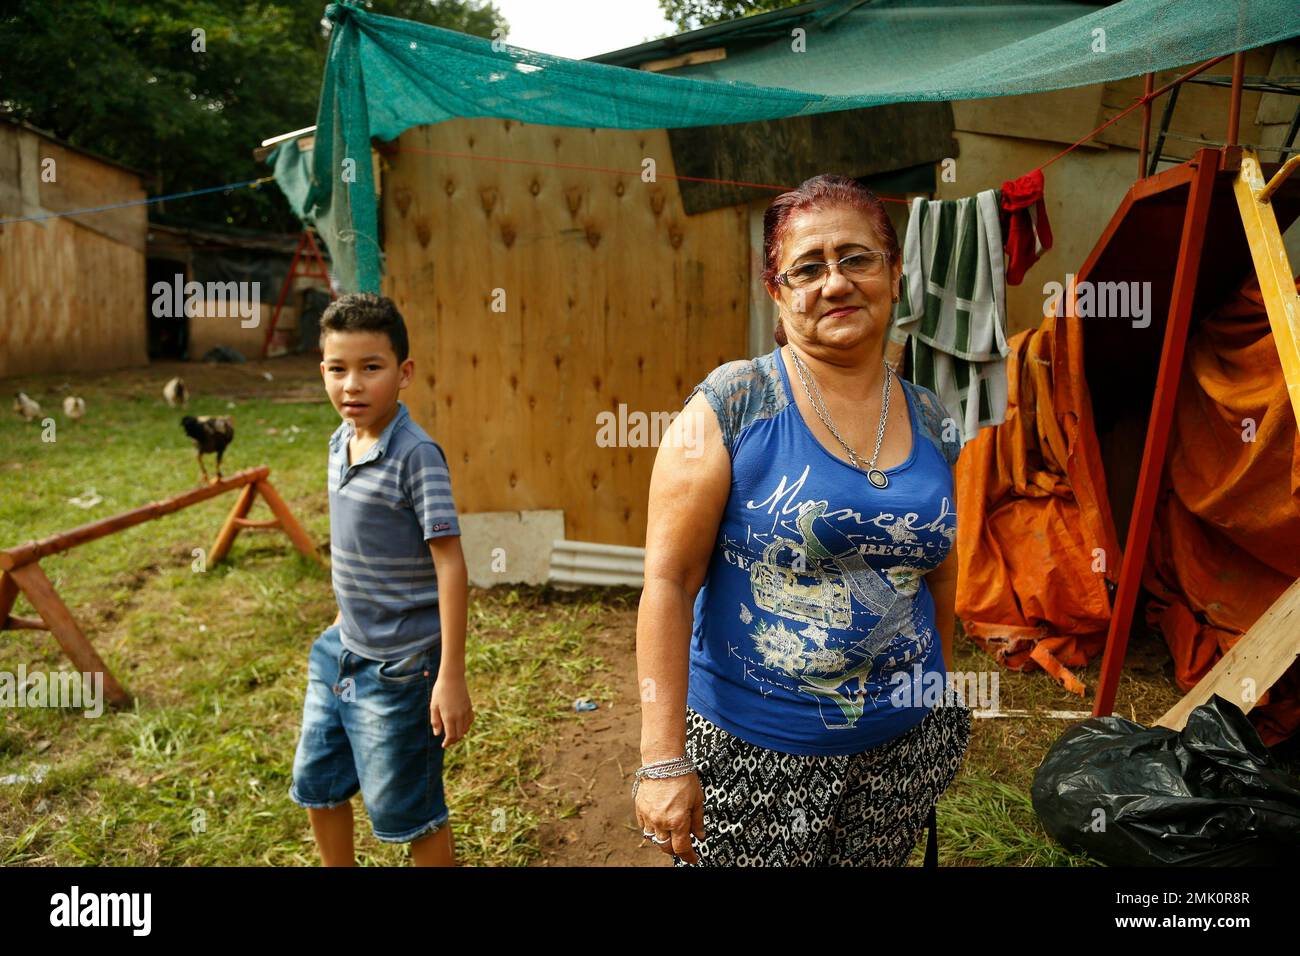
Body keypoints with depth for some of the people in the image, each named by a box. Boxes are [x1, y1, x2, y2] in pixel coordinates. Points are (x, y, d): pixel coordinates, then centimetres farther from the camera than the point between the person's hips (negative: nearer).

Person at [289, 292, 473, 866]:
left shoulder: (416, 456, -21)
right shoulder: (339, 443, 2)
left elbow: (450, 565, -22)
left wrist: (451, 677, -23)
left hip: (398, 667, -8)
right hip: (340, 652, 8)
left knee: (407, 811, 9)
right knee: (316, 786, 24)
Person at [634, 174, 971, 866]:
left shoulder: (932, 424, 2)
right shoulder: (733, 406, -13)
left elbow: (940, 574, 13)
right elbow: (668, 579, -15)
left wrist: (943, 714, 18)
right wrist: (664, 758, -17)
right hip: (749, 753, -4)